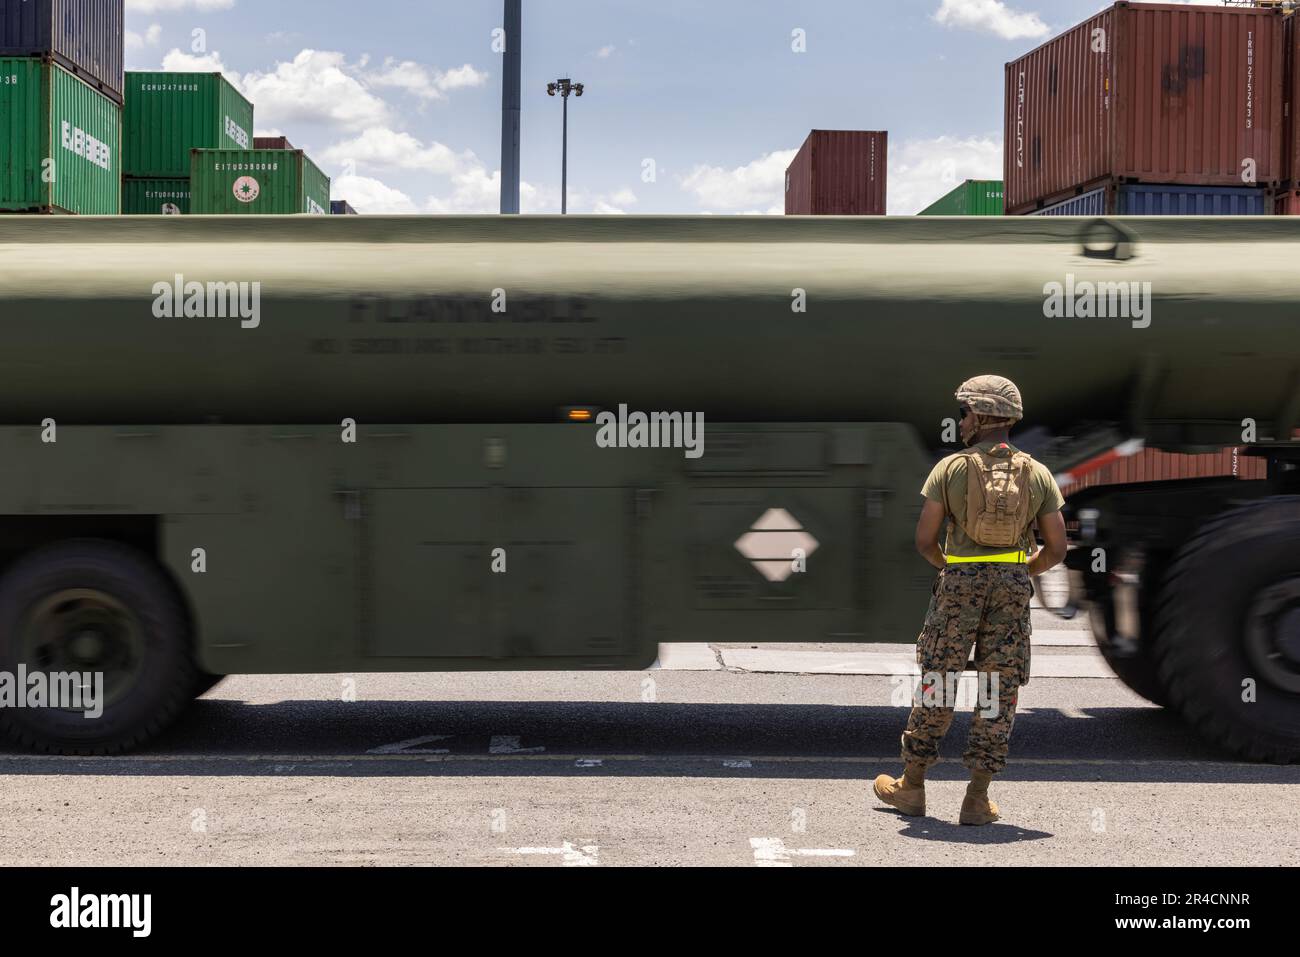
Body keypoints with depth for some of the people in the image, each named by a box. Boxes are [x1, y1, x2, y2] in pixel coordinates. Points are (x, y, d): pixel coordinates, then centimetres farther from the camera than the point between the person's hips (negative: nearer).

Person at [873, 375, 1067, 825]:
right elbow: (1056, 548, 2)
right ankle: (977, 800, 8)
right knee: (998, 691, 7)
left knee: (935, 685, 9)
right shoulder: (1038, 474, 3)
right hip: (1013, 588, 2)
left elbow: (924, 539, -5)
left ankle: (911, 786, 20)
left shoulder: (951, 468, -4)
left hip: (958, 585, -2)